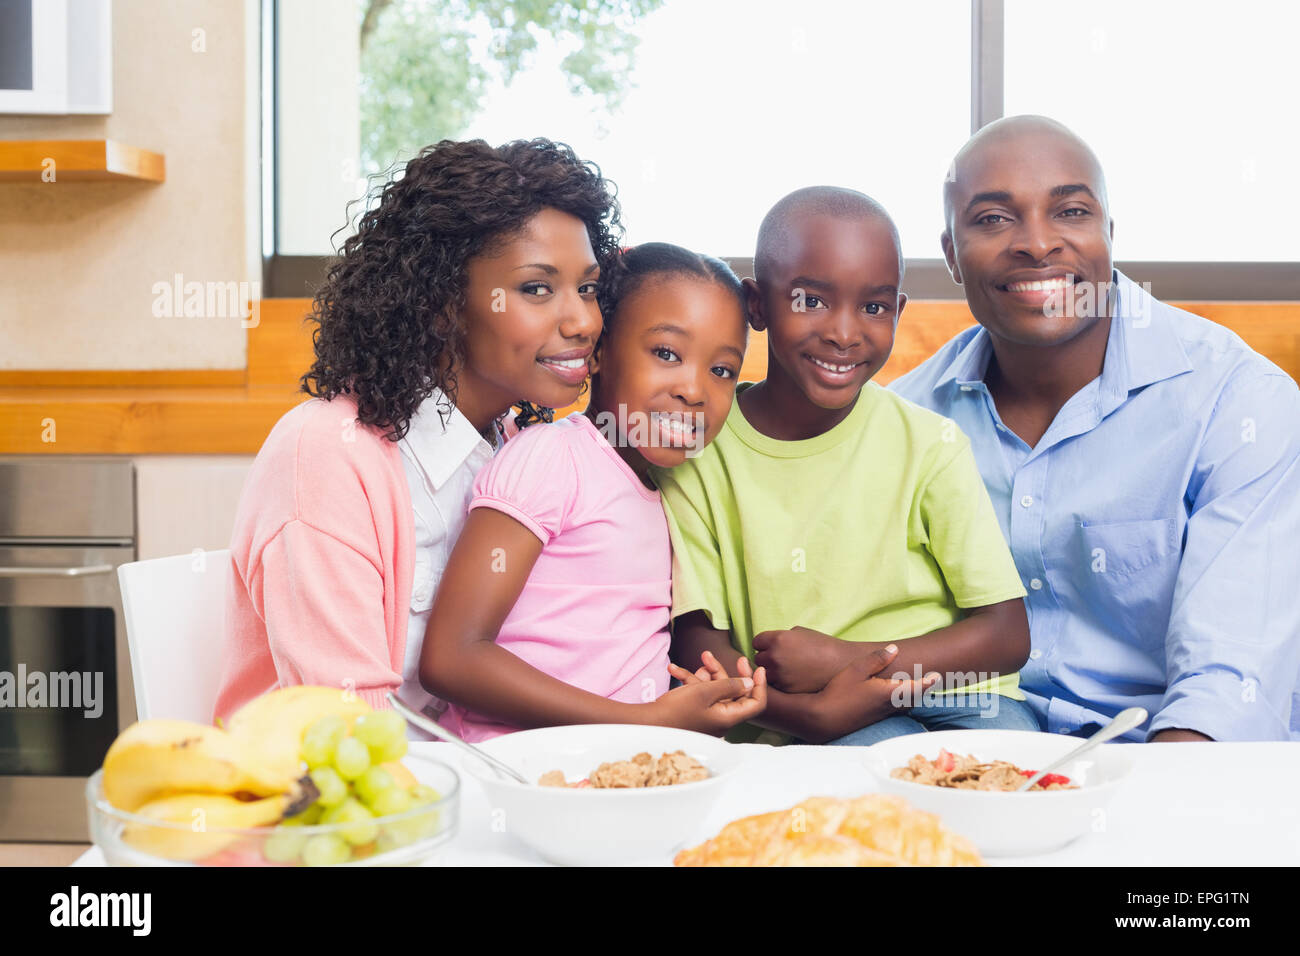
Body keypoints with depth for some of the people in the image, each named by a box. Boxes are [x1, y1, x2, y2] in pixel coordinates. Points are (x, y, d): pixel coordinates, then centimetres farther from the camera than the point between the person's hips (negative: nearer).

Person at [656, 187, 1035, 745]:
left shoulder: (928, 444, 1)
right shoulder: (698, 452, 0)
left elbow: (1008, 635, 0)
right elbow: (695, 642, -5)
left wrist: (846, 660, -16)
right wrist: (814, 713, -25)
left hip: (949, 689, 2)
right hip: (794, 729, -2)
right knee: (879, 745, -33)